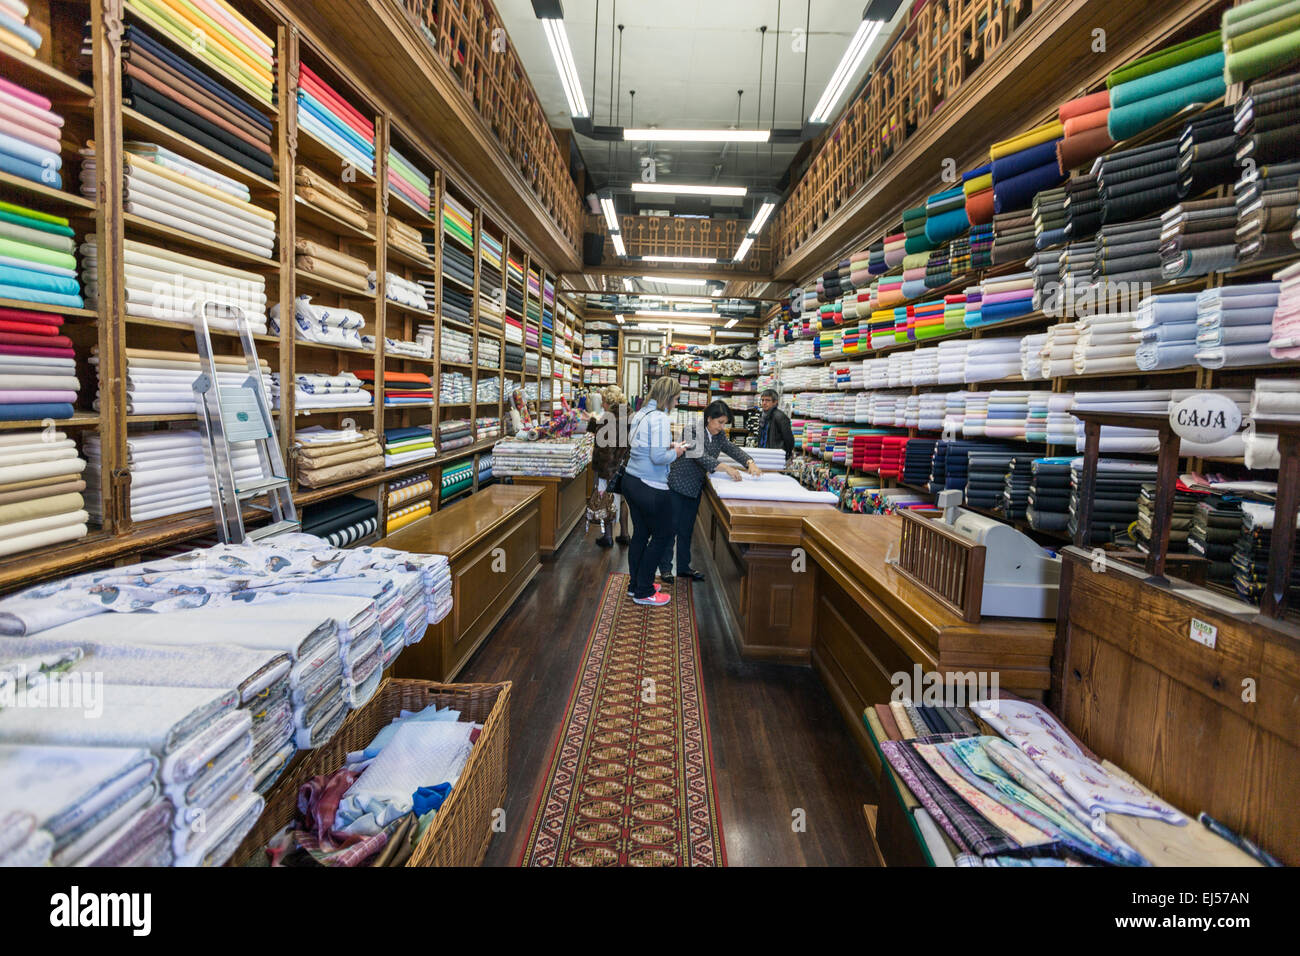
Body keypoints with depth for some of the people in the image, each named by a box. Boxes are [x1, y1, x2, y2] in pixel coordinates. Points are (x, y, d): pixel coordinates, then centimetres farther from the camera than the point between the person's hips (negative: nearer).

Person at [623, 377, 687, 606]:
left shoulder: (640, 414, 10)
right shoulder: (660, 418, -19)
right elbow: (658, 457, -25)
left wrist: (667, 445, 13)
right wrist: (675, 452, -6)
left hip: (631, 481, 9)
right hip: (650, 488, -9)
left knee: (640, 533, 18)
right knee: (663, 535, 5)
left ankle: (637, 584, 30)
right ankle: (644, 592, 12)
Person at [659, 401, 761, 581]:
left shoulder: (719, 435, 6)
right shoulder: (692, 429, -18)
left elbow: (733, 449, 4)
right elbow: (700, 456, -29)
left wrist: (750, 463, -16)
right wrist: (726, 468, -38)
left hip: (695, 488, 7)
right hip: (678, 484, -7)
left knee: (687, 529, 13)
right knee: (672, 527, -1)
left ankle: (684, 567, 22)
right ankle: (665, 568, 7)